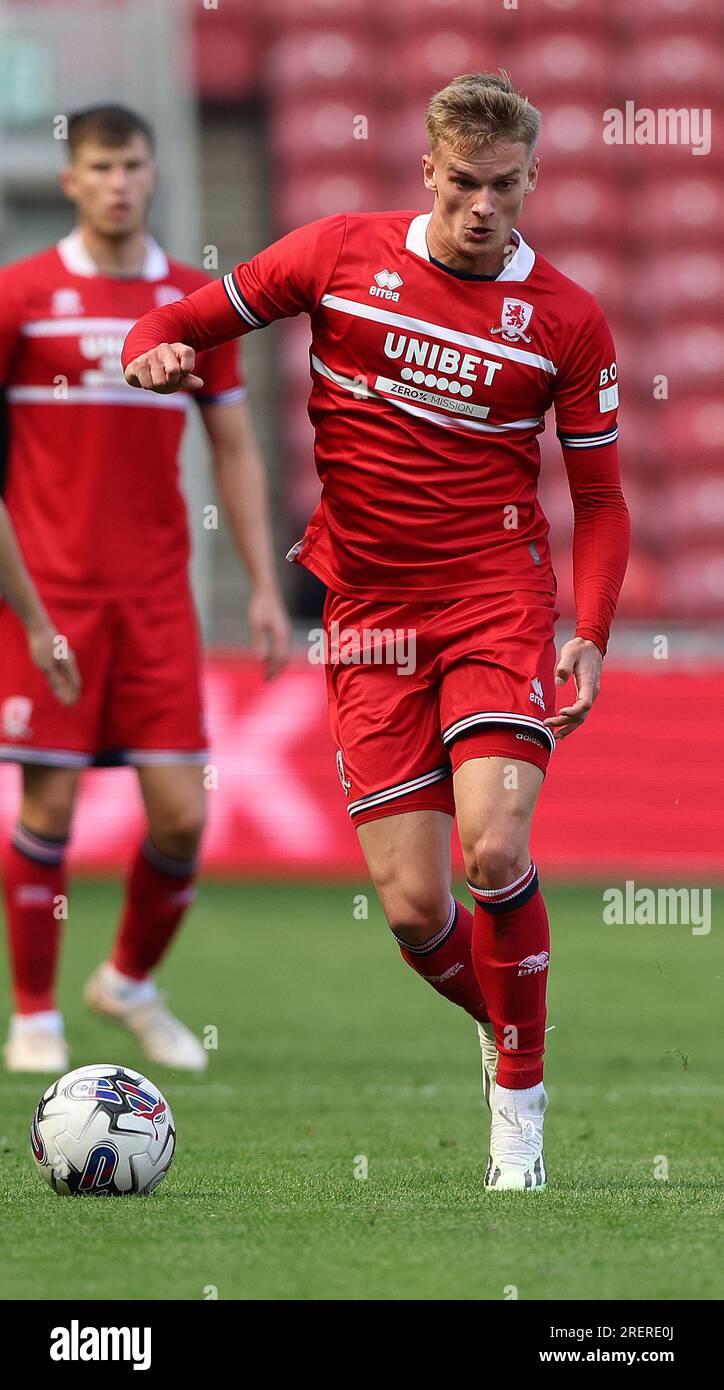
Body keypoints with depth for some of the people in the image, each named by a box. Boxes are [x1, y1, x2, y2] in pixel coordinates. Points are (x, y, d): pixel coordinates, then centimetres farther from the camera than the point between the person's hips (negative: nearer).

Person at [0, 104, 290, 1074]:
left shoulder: (195, 302, 7)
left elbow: (235, 451, 12)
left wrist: (264, 586, 6)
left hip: (157, 594, 3)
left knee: (181, 813, -3)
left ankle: (131, 980, 22)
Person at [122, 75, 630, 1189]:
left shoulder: (566, 319, 0)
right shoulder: (342, 253, 1)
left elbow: (600, 499, 7)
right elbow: (195, 318, 10)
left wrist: (590, 633, -6)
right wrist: (156, 348, -14)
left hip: (496, 597, -1)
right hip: (369, 613, 1)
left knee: (494, 849, -22)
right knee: (413, 907, -5)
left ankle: (519, 1096, -2)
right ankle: (512, 1039, 27)